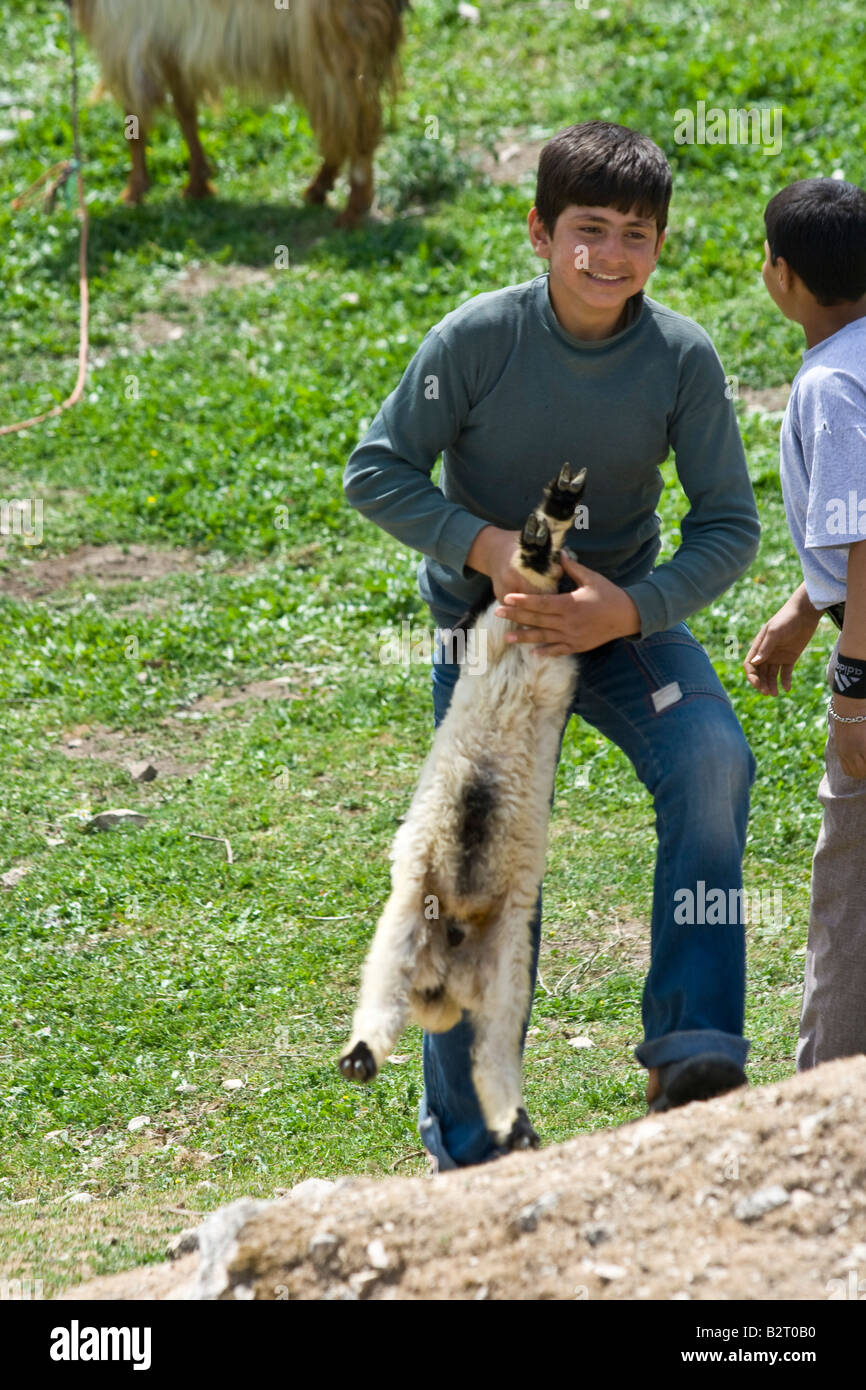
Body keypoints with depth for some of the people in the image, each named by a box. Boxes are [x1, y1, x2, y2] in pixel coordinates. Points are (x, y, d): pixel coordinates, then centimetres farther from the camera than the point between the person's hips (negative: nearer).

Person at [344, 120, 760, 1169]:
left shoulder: (682, 357, -15)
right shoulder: (479, 337, -18)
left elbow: (729, 527, -10)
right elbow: (375, 471, -11)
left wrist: (628, 609, -25)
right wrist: (488, 547, -24)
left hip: (623, 613, 1)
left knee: (712, 760, -28)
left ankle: (691, 1053, -24)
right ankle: (469, 1144, 18)